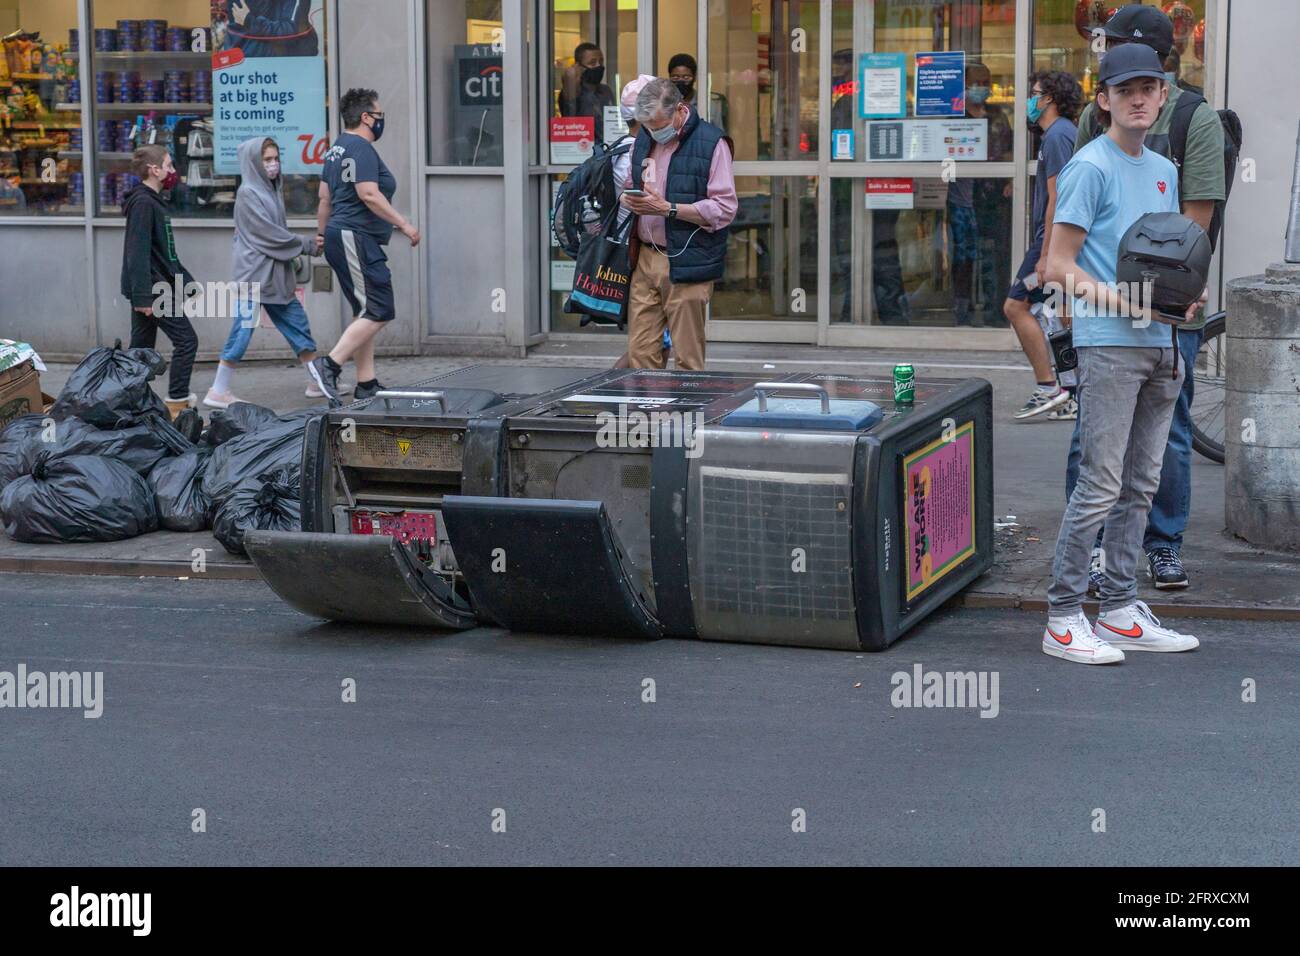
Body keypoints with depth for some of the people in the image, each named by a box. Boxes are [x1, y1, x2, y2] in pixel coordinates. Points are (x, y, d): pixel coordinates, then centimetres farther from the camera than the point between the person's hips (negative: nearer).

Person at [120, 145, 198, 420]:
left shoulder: (154, 201, 17)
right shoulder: (143, 203, -15)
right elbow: (138, 252, -22)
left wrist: (185, 281, 23)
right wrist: (143, 296, -25)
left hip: (151, 289, 10)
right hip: (152, 288, -10)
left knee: (142, 347, 11)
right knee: (186, 340, -7)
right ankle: (176, 404, -5)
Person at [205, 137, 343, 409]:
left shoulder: (273, 190, 14)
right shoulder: (248, 193, -11)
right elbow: (269, 234, -15)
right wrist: (307, 245, -9)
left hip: (276, 275, 9)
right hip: (254, 273, -9)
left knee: (298, 325, 10)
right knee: (242, 332, -6)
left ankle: (317, 382, 17)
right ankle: (218, 392, 0)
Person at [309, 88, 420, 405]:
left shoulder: (337, 148, 18)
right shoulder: (362, 148, -13)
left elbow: (325, 197, 23)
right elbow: (369, 194, -22)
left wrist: (322, 233, 31)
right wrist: (404, 225, -19)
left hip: (338, 237, 11)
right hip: (357, 237, -11)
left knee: (365, 313, 12)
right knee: (378, 312, -12)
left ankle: (367, 384, 12)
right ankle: (329, 365, -17)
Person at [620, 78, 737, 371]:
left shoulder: (711, 143, -6)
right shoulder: (644, 140, 15)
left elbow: (725, 208, -12)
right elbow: (629, 189, 28)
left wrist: (667, 209, -17)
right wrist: (629, 200, 2)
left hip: (686, 265, -6)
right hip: (644, 258, 6)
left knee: (688, 360, -2)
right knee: (640, 355, 2)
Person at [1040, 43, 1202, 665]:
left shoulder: (1163, 171, 17)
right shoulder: (1090, 168, -7)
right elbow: (1059, 267, -10)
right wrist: (1123, 302, -21)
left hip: (1160, 345, 8)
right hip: (1109, 344, -8)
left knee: (1141, 485, 11)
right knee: (1102, 484, -9)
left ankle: (1121, 611, 19)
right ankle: (1063, 619, -3)